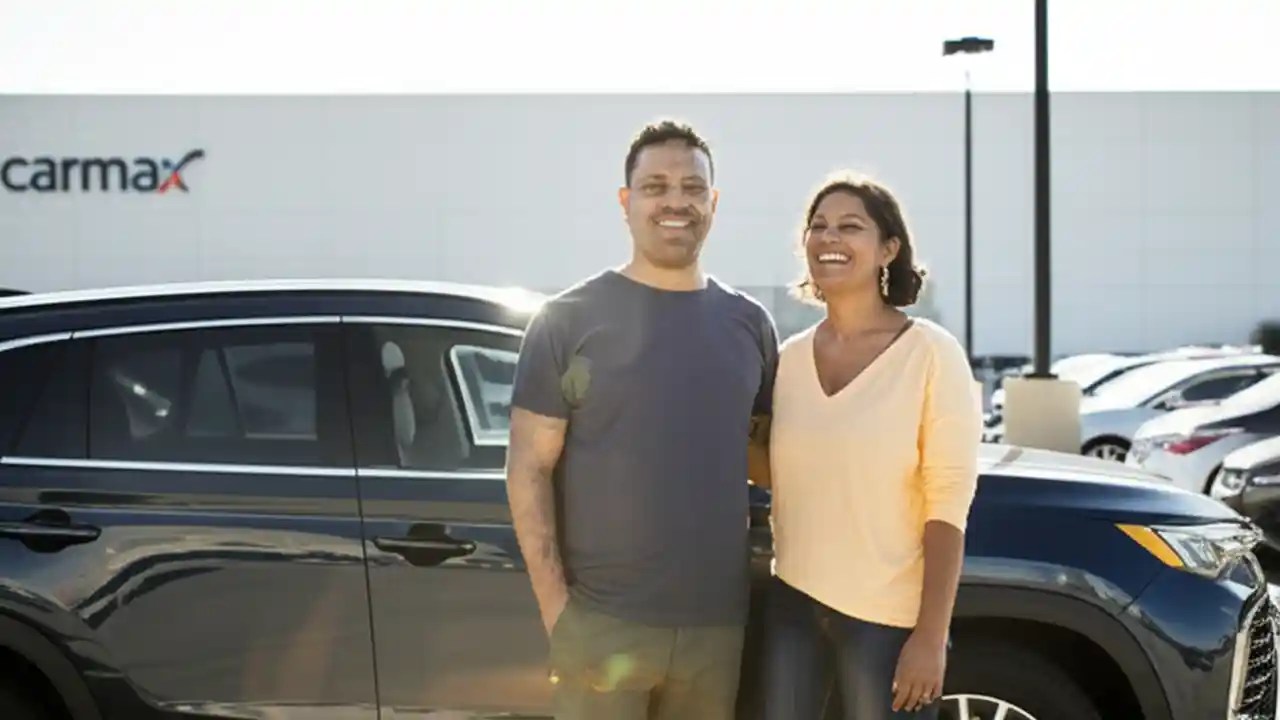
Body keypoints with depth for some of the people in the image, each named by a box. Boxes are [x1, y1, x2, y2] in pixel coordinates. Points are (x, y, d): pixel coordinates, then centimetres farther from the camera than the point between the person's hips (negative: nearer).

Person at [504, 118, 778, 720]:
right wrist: (554, 605, -11)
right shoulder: (569, 320, -2)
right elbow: (529, 469, -4)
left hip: (718, 622, 4)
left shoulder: (748, 325, 10)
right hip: (601, 623, -3)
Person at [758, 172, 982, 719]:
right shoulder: (790, 357, 6)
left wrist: (930, 634, -15)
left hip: (888, 617, -4)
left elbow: (948, 504, -11)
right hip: (792, 605, 5)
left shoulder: (929, 353, -8)